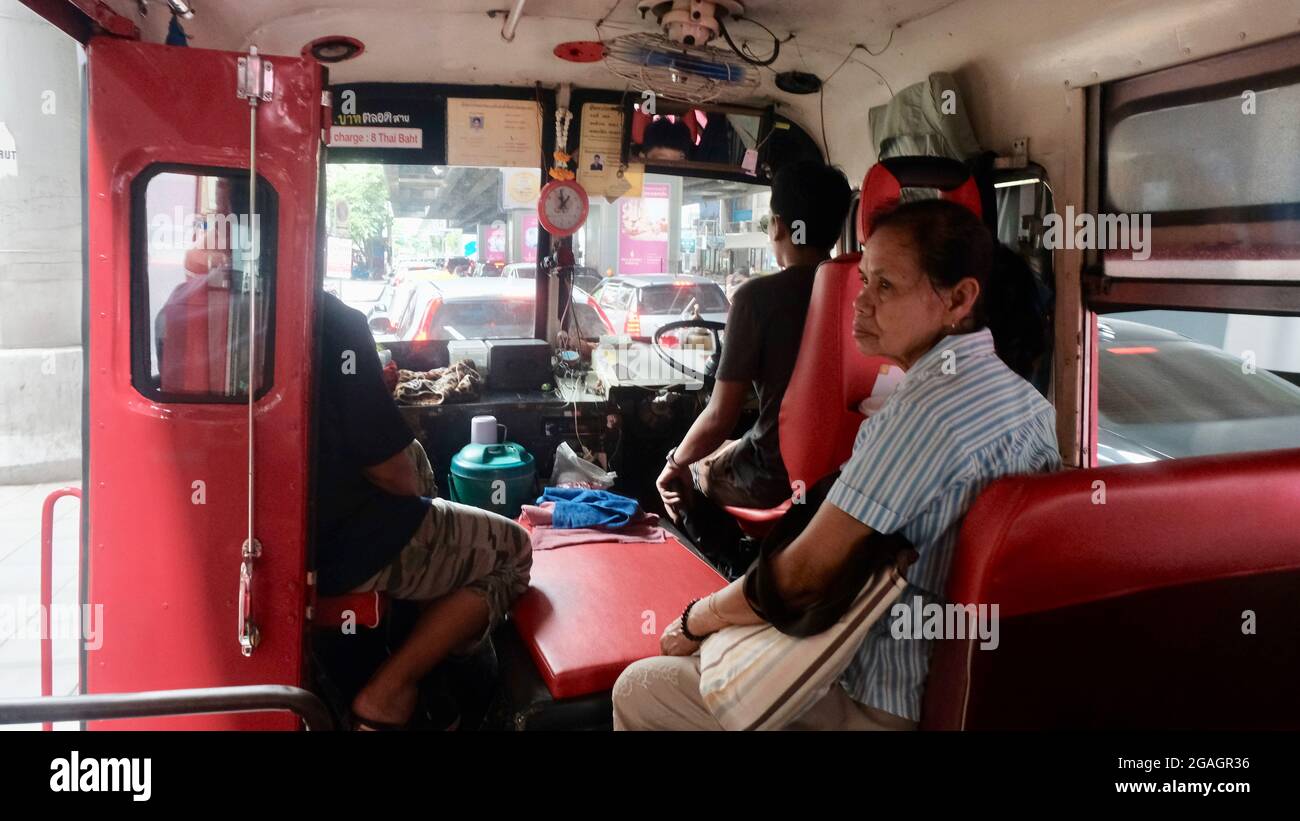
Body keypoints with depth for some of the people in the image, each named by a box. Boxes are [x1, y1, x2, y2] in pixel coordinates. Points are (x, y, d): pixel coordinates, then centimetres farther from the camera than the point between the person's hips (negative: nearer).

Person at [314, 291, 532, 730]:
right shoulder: (334, 321, -22)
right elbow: (389, 471, -17)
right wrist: (414, 491, 3)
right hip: (332, 542, -8)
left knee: (412, 452, 31)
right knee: (511, 551, 9)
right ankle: (386, 692, 3)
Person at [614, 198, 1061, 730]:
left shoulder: (927, 407, -25)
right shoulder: (1029, 399, 5)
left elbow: (801, 577, -23)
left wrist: (694, 621, -4)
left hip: (890, 703, -9)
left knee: (637, 690, 3)